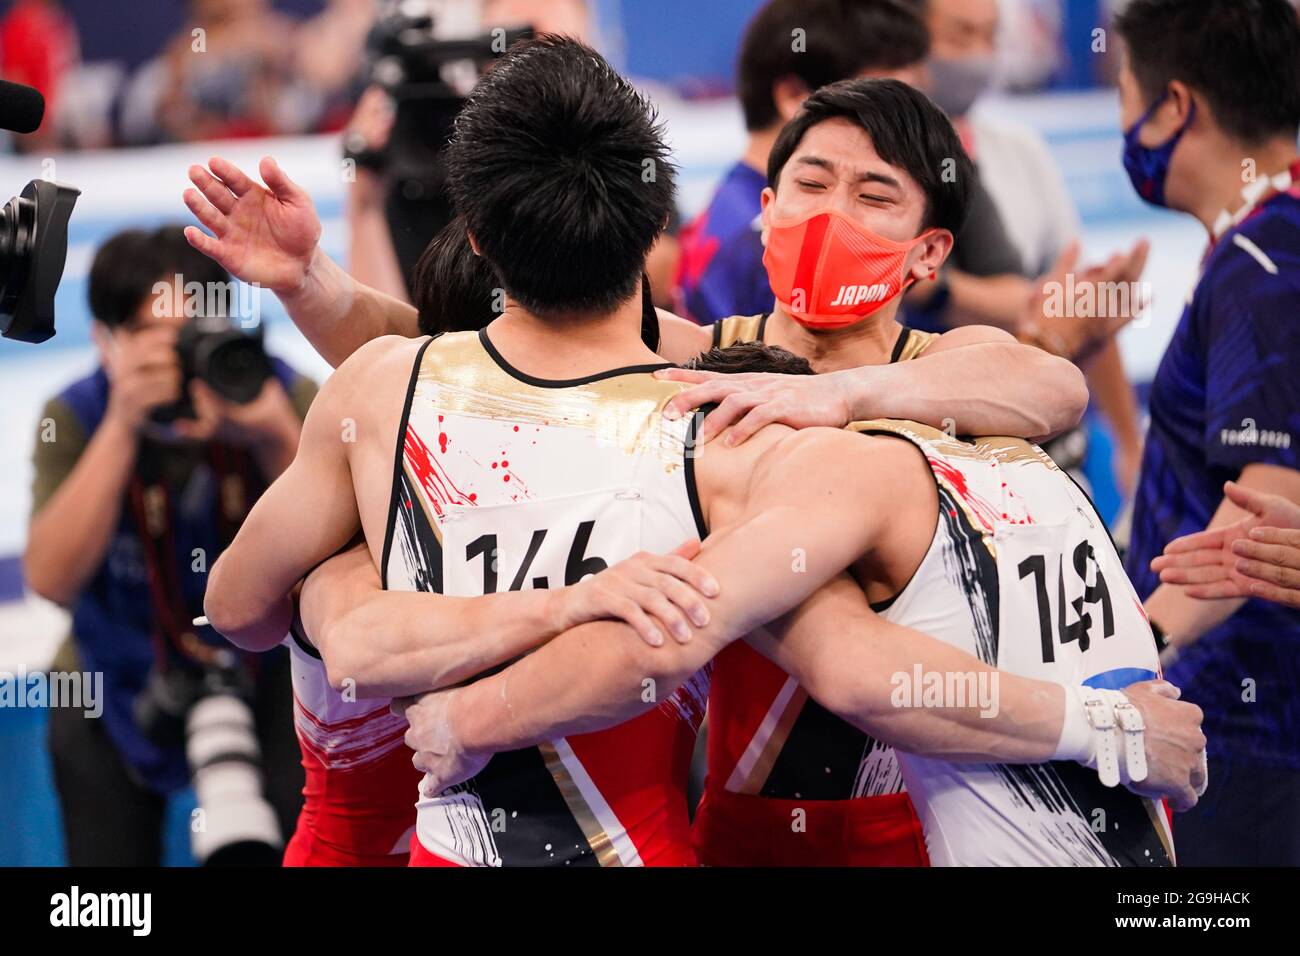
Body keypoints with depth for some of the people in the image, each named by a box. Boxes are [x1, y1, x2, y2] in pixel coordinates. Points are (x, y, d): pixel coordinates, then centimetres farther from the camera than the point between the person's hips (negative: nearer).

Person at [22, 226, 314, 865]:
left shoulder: (281, 397, -17)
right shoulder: (75, 419, -17)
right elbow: (50, 579, -31)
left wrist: (279, 439, -41)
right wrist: (122, 427, -37)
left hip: (264, 662, 0)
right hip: (121, 679, 1)